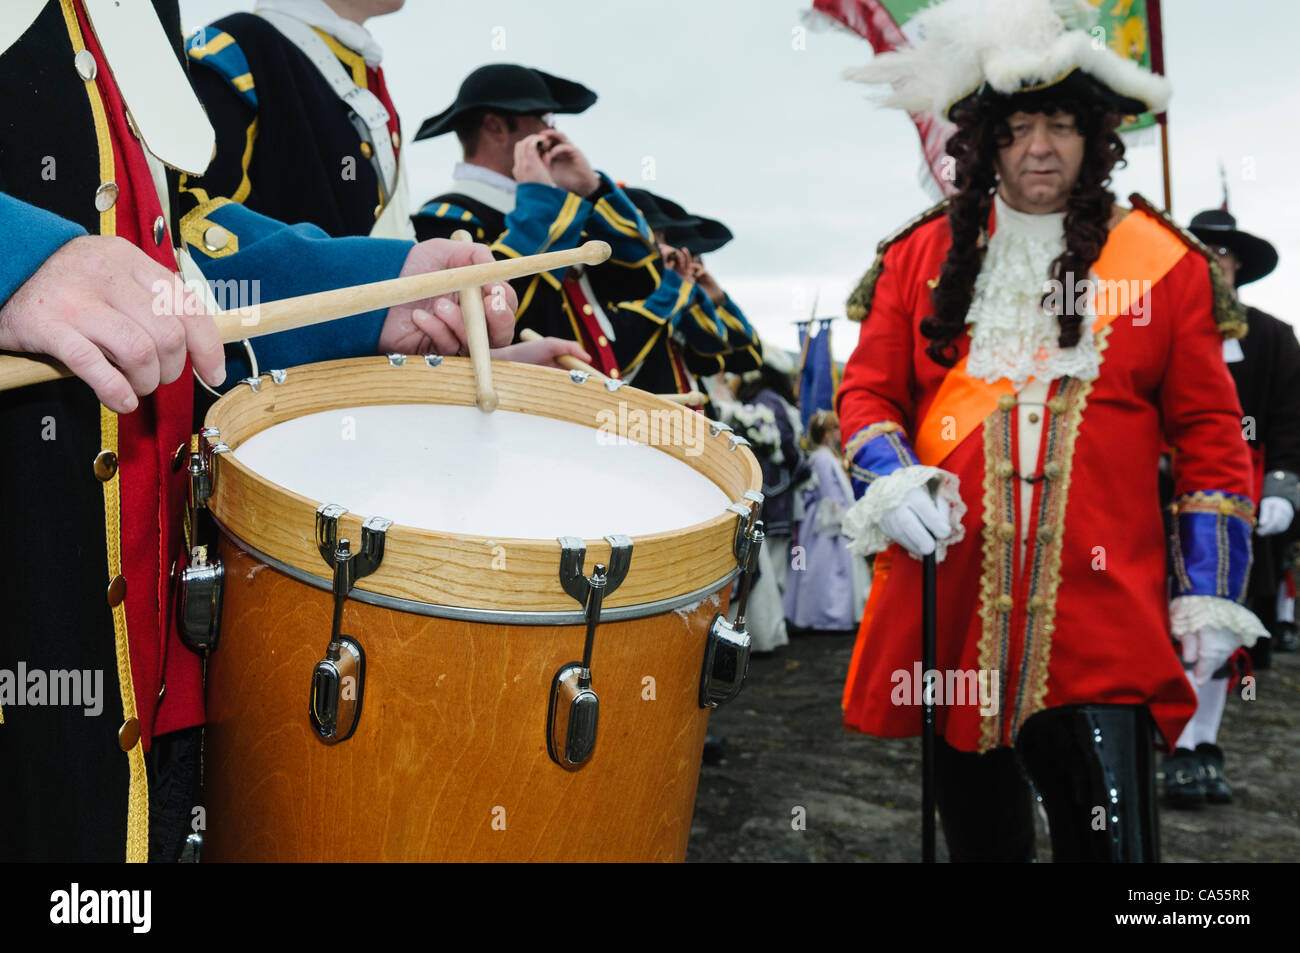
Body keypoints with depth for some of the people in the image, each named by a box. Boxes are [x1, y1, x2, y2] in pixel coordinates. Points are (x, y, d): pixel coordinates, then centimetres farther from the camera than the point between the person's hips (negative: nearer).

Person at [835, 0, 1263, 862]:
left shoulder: (1165, 263, 5)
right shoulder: (922, 256, 9)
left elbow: (1209, 433, 6)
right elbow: (868, 391, 10)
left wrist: (1209, 593, 2)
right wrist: (892, 479, -11)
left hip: (1102, 609, -2)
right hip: (949, 601, 2)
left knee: (1111, 836, -6)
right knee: (977, 831, 17)